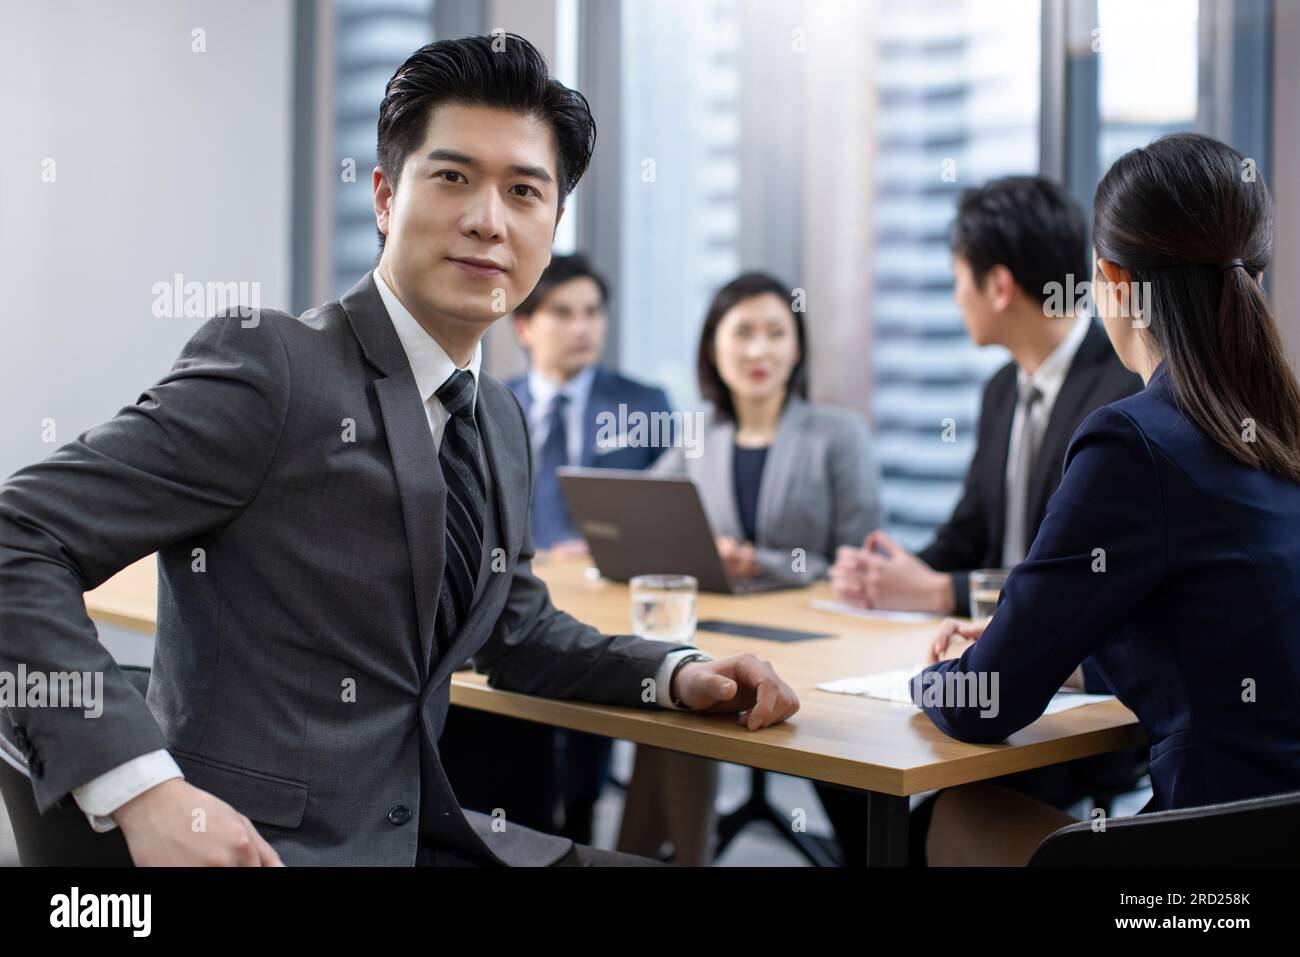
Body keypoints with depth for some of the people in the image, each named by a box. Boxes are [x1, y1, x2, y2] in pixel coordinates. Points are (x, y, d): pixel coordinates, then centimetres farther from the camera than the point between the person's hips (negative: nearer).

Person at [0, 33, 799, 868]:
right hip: (257, 843, -7)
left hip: (421, 831, 7)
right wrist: (145, 789, -30)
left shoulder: (500, 421, 10)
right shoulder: (267, 364, -14)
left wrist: (676, 673, 6)